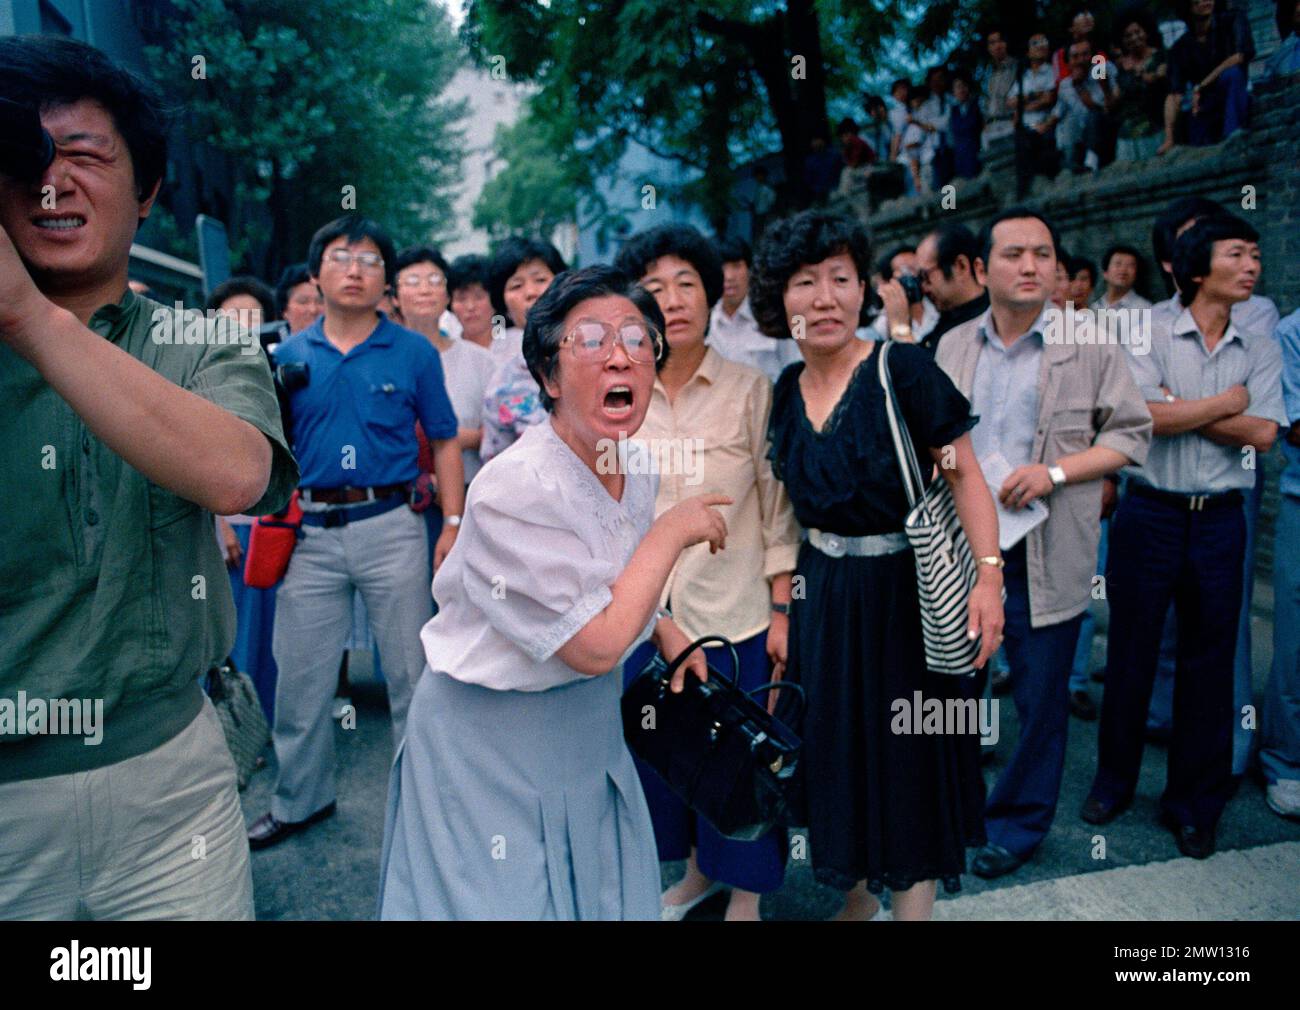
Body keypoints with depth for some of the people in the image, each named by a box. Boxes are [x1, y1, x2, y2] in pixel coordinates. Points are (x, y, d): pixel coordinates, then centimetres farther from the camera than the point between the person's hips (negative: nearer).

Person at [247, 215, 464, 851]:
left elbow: (444, 442, 4)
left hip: (390, 525, -2)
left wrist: (453, 523, -3)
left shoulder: (413, 352, 3)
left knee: (412, 671, 6)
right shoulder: (288, 355, 8)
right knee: (300, 674, 11)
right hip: (310, 530, 2)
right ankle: (299, 799, 30)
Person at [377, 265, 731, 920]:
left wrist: (667, 634, 3)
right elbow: (595, 644, -29)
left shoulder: (637, 474, -2)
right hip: (490, 737, -7)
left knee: (607, 897, 20)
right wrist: (673, 531, -21)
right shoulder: (515, 488, -27)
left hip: (591, 729, 8)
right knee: (506, 903, 8)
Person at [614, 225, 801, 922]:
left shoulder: (749, 391, -4)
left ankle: (744, 896, 32)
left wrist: (784, 611, -7)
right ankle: (697, 869, 41)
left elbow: (779, 509, -3)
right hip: (642, 616, 3)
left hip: (734, 616, -3)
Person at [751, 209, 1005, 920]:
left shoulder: (904, 369, -14)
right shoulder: (786, 390, 2)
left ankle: (911, 905, 26)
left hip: (903, 590, -5)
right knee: (837, 749, 16)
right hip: (822, 594, 5)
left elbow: (963, 475, -12)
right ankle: (857, 895, 39)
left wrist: (988, 575, -22)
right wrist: (787, 595, 12)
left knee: (907, 760, 6)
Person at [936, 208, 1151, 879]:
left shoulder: (1090, 344, -2)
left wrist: (1053, 472, -15)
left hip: (1043, 550, -3)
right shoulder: (954, 347, 9)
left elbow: (1132, 433, -2)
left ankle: (1019, 824, 26)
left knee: (1040, 692, 6)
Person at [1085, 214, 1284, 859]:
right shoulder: (1152, 335, -1)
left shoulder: (1261, 351, 7)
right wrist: (1226, 403, -5)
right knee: (1130, 650, 6)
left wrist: (1176, 406, -11)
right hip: (1151, 511, -2)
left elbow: (1262, 435, -7)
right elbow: (1146, 417, -15)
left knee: (1209, 660, 8)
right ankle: (1115, 780, 25)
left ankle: (1194, 803, 22)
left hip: (1219, 519, 2)